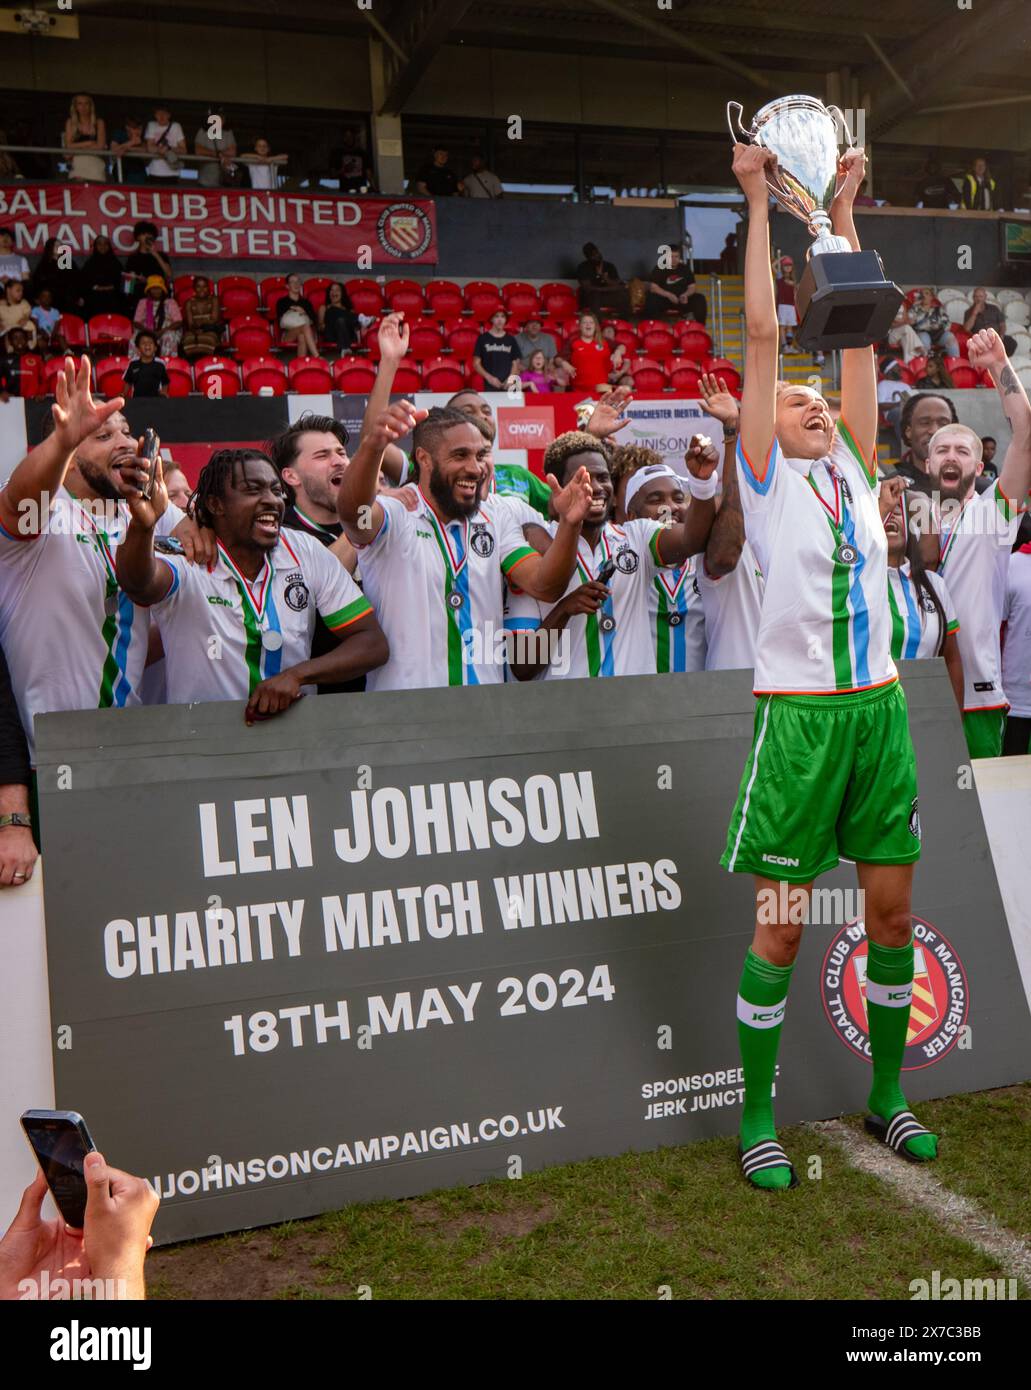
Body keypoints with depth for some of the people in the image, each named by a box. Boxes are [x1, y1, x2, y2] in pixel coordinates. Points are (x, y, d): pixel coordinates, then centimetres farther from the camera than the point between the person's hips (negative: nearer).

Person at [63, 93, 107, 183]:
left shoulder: (99, 123, 8)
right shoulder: (71, 123, 11)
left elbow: (100, 146, -2)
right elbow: (69, 145, 3)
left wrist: (78, 147, -2)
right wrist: (89, 143, -4)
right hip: (77, 166, 1)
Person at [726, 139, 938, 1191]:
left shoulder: (854, 465, 13)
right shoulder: (765, 474, 1)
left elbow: (855, 333, 13)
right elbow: (761, 334, -3)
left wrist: (843, 208, 16)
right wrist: (760, 202, 0)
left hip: (878, 707, 5)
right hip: (800, 712, -5)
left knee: (892, 912, 10)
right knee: (780, 927, 1)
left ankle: (886, 1094, 29)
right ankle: (757, 1115, 17)